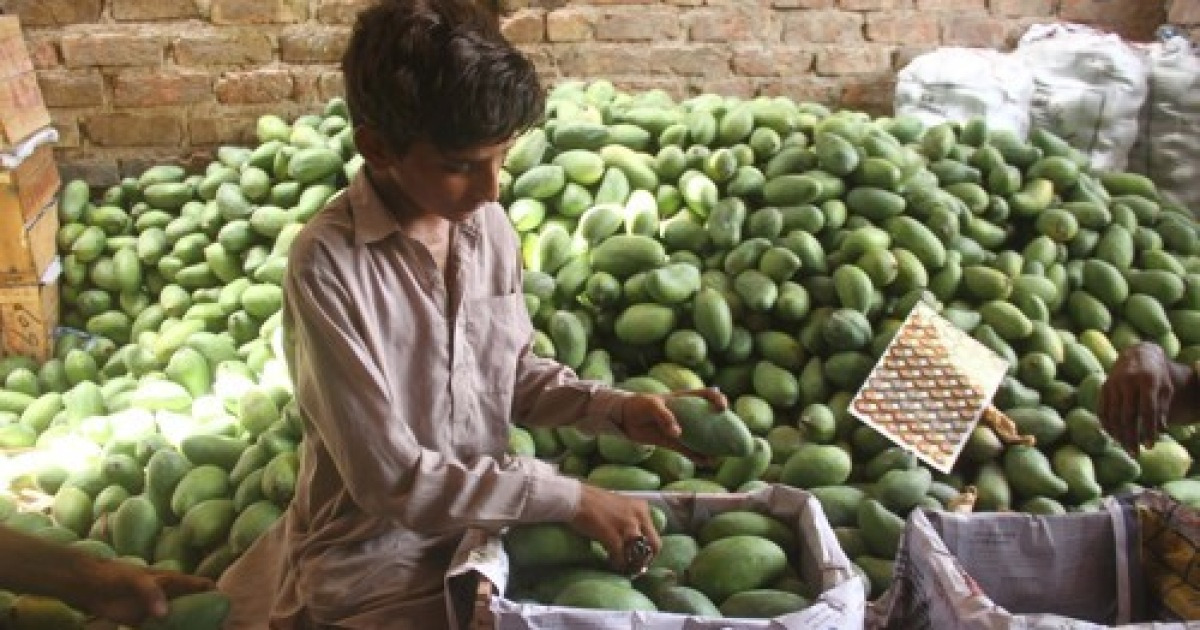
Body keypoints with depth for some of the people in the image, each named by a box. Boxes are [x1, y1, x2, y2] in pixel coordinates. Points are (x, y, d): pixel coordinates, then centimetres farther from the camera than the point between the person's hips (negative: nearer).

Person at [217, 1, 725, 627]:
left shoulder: (489, 226, -5)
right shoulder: (327, 264, -22)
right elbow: (390, 475, -23)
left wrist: (615, 408, -8)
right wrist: (567, 498, -23)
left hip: (481, 522, 5)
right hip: (373, 560, -5)